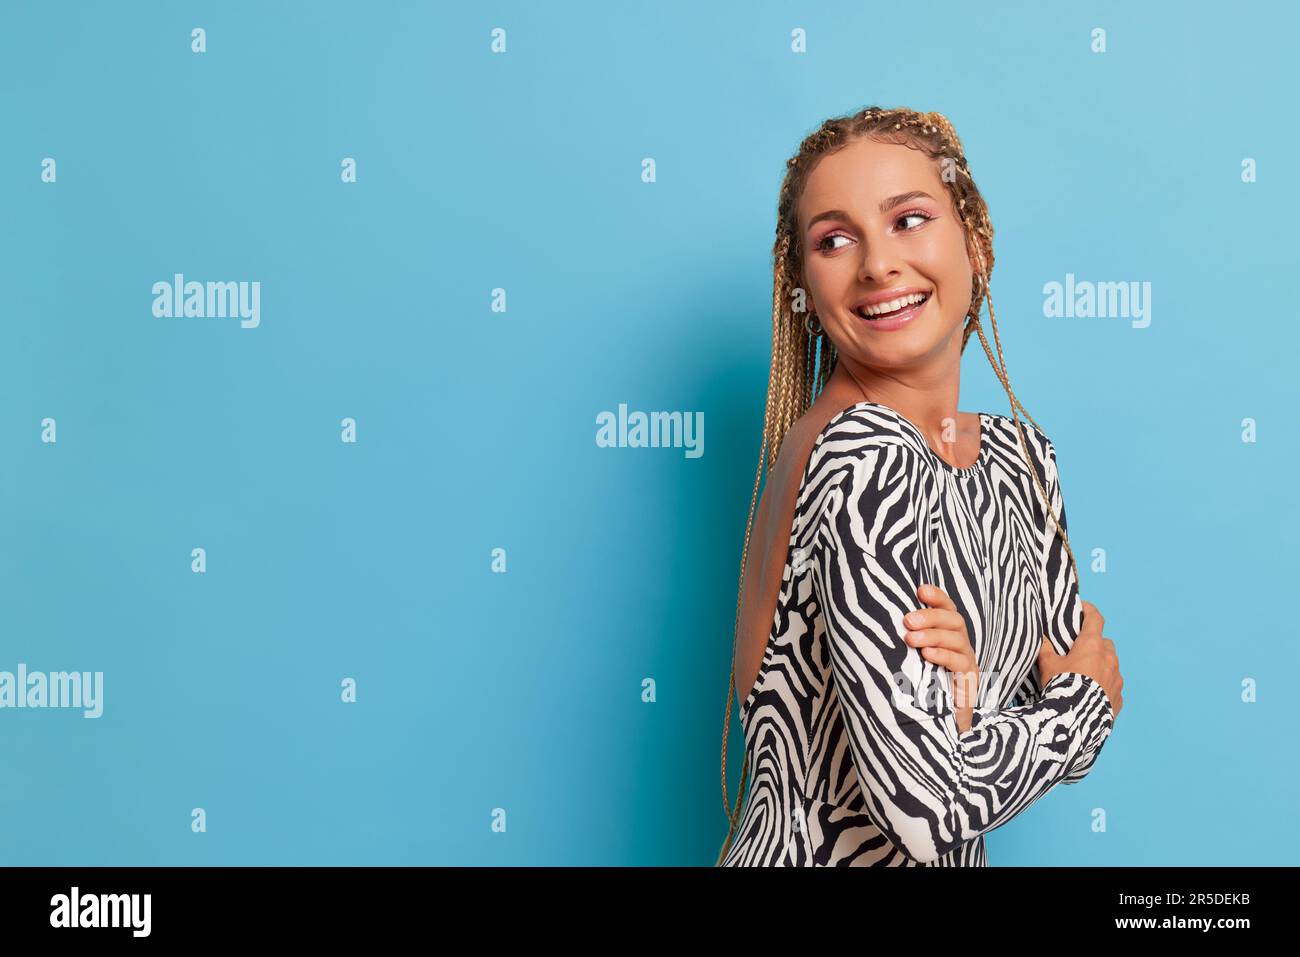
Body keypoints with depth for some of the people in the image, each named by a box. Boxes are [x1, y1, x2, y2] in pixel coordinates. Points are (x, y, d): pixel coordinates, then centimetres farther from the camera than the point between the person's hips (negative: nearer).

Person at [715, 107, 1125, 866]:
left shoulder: (1022, 455, -3)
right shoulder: (859, 457, -25)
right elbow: (927, 805, -29)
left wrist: (965, 687, -20)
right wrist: (1086, 698, -12)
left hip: (949, 858, 7)